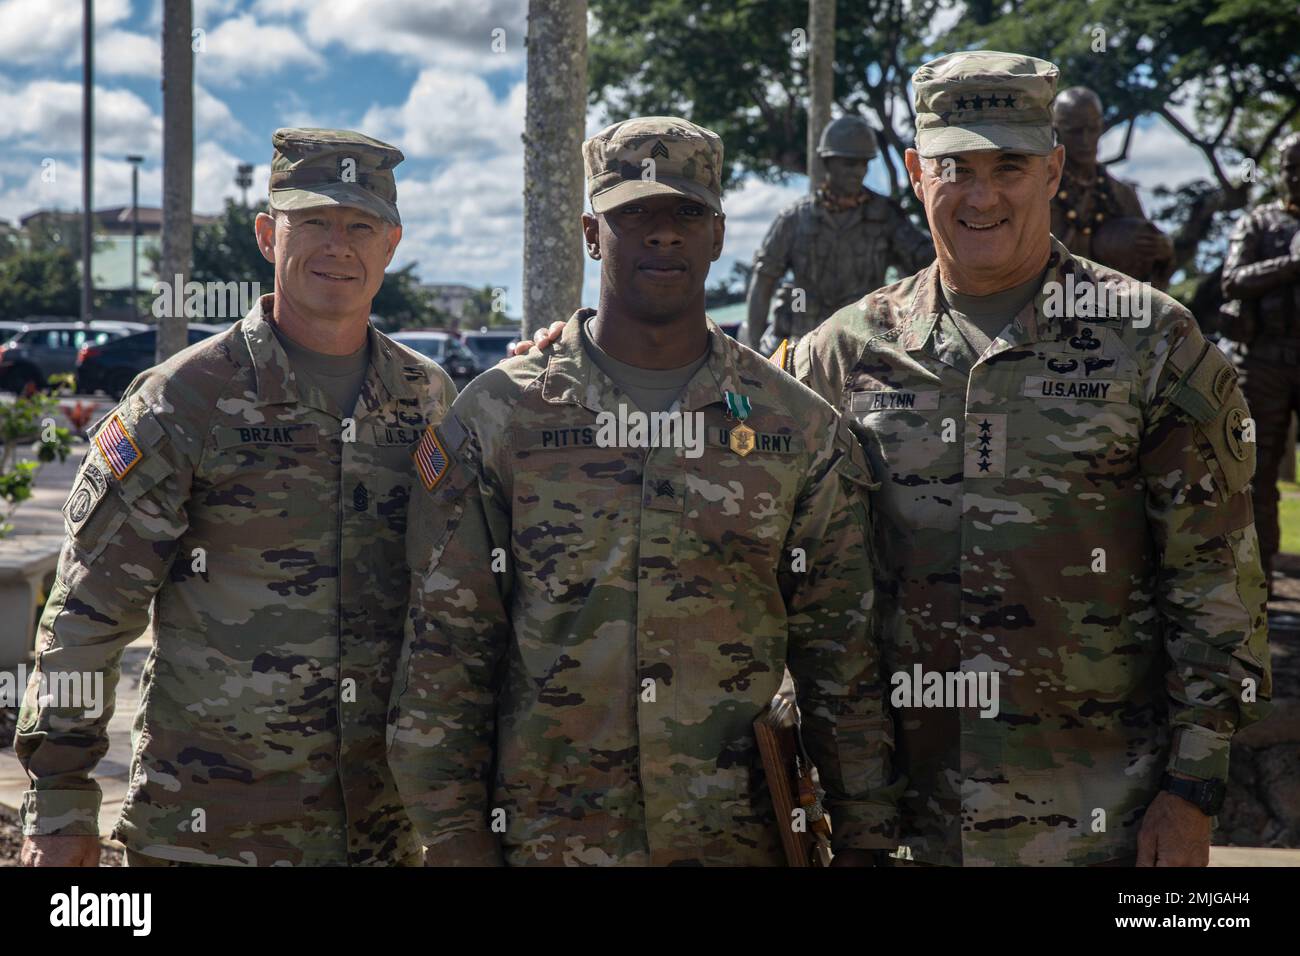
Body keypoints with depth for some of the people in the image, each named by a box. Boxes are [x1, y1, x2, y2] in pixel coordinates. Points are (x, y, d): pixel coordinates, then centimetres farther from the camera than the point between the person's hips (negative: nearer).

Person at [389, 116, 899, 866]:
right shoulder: (499, 416, 0)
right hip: (545, 836, -1)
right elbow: (445, 646, -1)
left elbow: (840, 656, 5)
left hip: (740, 833, 1)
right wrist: (456, 835, -5)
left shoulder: (801, 430, 4)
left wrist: (862, 840, 2)